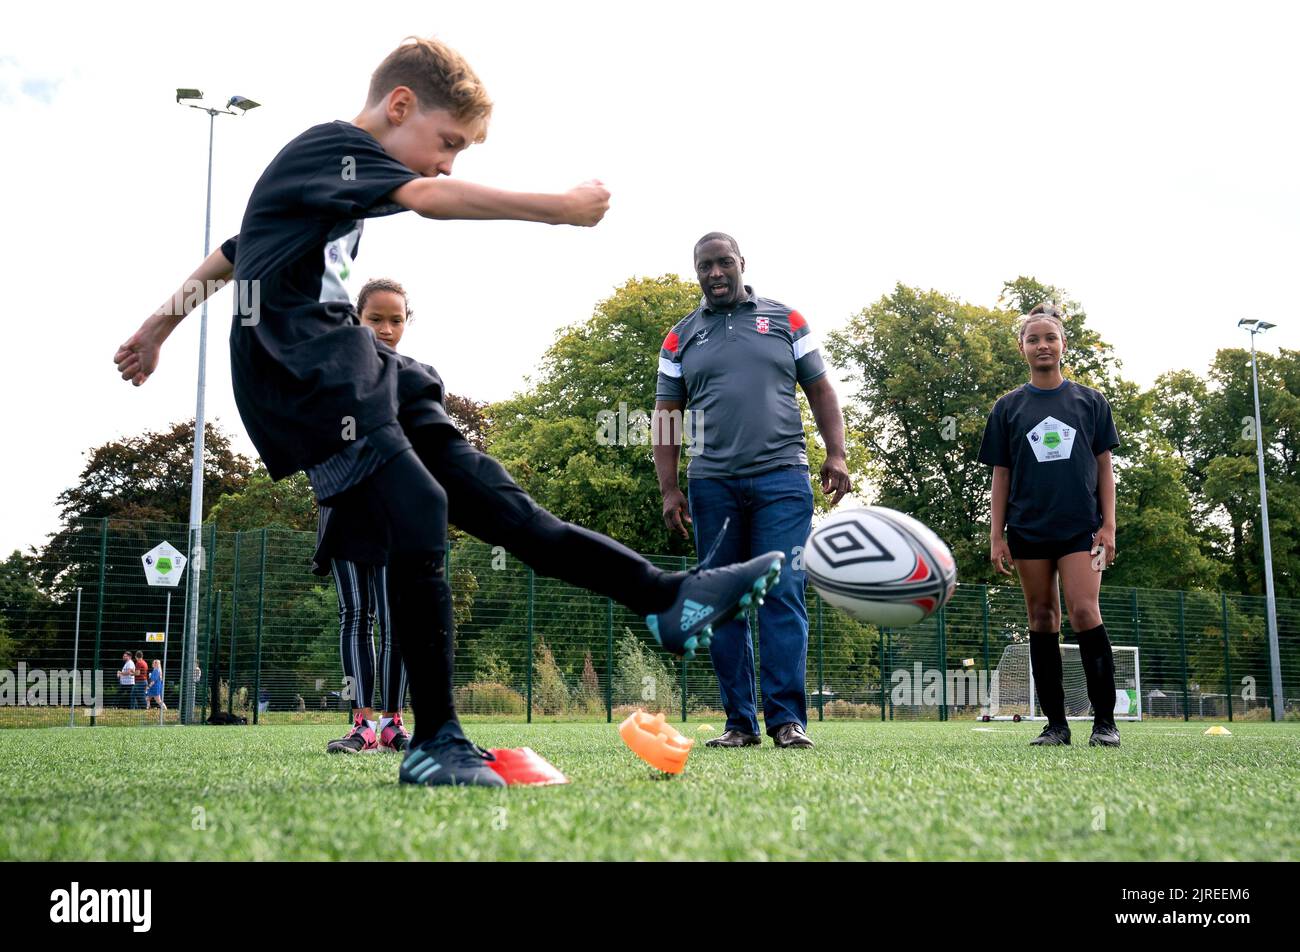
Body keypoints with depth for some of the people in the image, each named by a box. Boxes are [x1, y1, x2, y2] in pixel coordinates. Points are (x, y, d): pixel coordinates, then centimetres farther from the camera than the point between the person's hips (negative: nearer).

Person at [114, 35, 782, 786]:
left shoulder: (331, 169, 24)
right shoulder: (331, 147, -6)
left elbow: (241, 248, 31)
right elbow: (432, 199, -24)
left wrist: (163, 323, 38)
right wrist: (563, 208, -21)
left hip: (359, 376, 9)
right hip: (309, 385, -9)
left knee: (491, 495, -1)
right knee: (417, 522, -20)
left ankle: (670, 600, -6)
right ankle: (435, 743, -12)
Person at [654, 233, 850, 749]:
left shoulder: (785, 320, 12)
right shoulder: (681, 337, 14)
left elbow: (820, 390, 12)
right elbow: (666, 417, 12)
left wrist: (836, 454, -1)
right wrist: (669, 490, 3)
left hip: (782, 478, -2)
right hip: (712, 484, 2)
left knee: (783, 594, -9)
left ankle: (787, 717, -5)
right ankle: (739, 722, 10)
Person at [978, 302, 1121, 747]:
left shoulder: (1089, 401, 8)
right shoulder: (1008, 407, 9)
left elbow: (1104, 466, 8)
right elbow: (1001, 476, 8)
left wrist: (1108, 525, -1)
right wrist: (996, 536, 1)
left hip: (1080, 525, -1)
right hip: (1028, 527, 2)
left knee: (1084, 611, -14)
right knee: (1042, 618, 3)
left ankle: (1105, 721, -6)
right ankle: (1055, 724, 9)